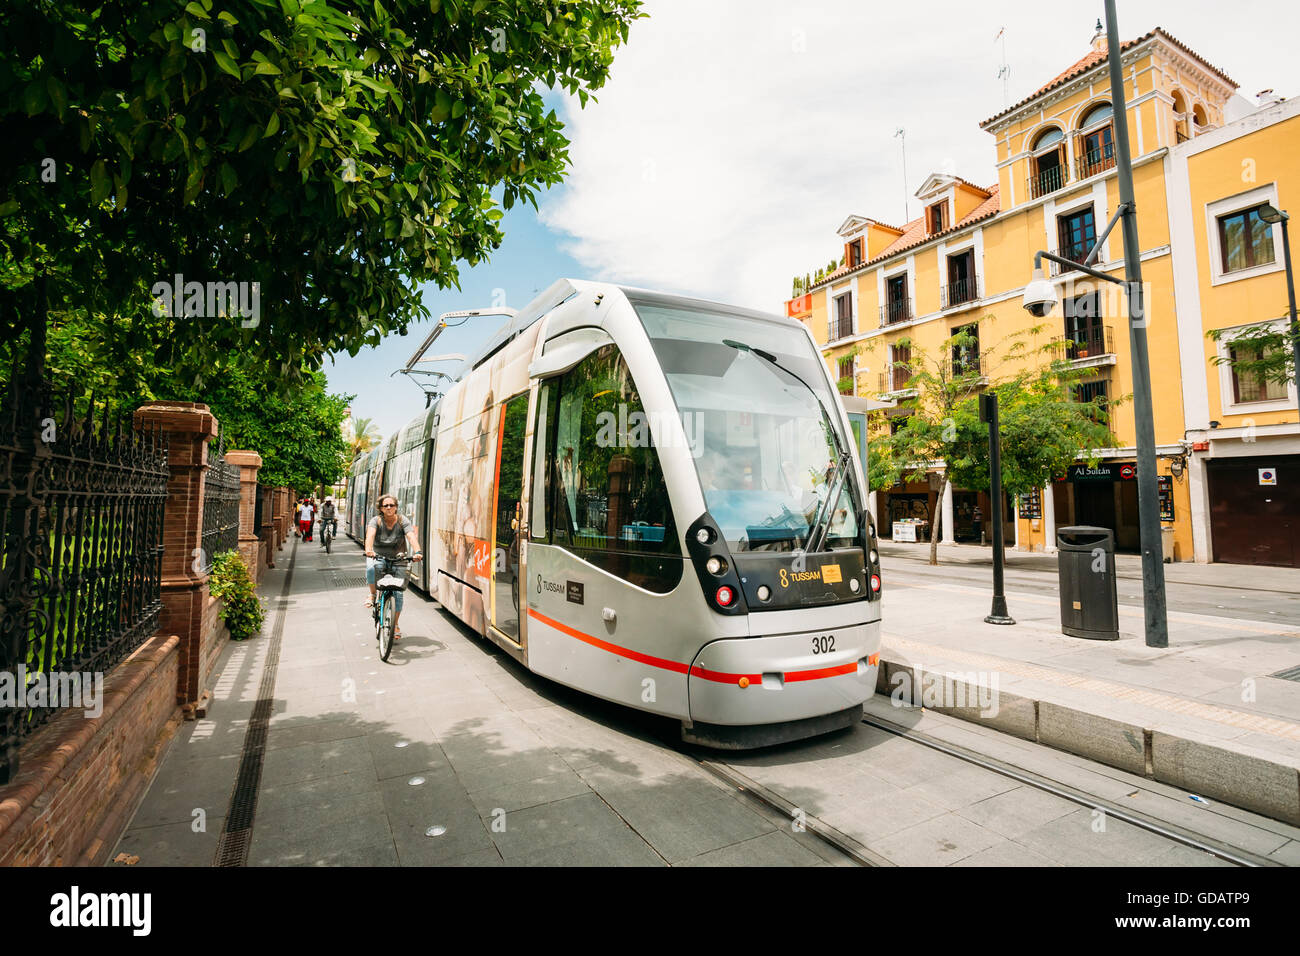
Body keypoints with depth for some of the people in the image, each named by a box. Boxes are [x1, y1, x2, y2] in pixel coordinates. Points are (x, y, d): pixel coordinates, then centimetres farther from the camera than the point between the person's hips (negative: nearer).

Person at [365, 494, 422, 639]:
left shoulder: (402, 521, -8)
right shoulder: (376, 521, -9)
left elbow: (411, 536, -24)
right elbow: (370, 535, -28)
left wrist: (417, 552, -44)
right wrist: (368, 549, -49)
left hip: (395, 559, 1)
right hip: (376, 557, 0)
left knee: (398, 592, -8)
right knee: (371, 568, -36)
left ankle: (395, 625, 8)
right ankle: (373, 595, -7)